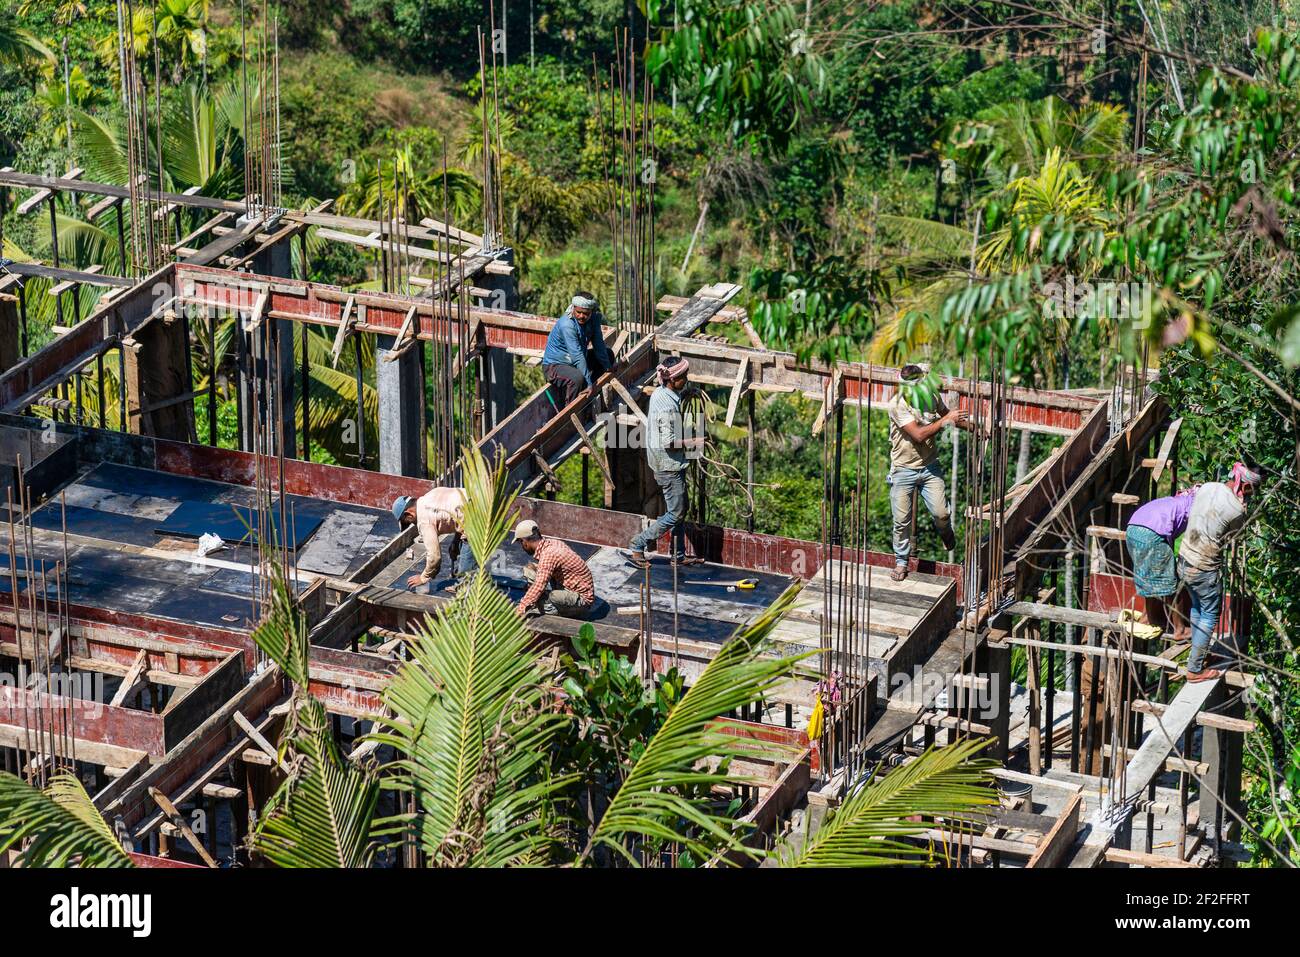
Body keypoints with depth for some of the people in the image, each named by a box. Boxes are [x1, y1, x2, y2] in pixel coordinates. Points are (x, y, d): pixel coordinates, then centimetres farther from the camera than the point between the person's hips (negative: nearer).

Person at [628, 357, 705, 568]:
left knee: (679, 510, 17)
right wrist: (693, 443, -18)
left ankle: (679, 556, 24)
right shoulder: (667, 406, -28)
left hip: (672, 464, 10)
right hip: (669, 466, -10)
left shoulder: (659, 393, 1)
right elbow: (668, 442, -28)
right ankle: (639, 545, 5)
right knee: (675, 514, -1)